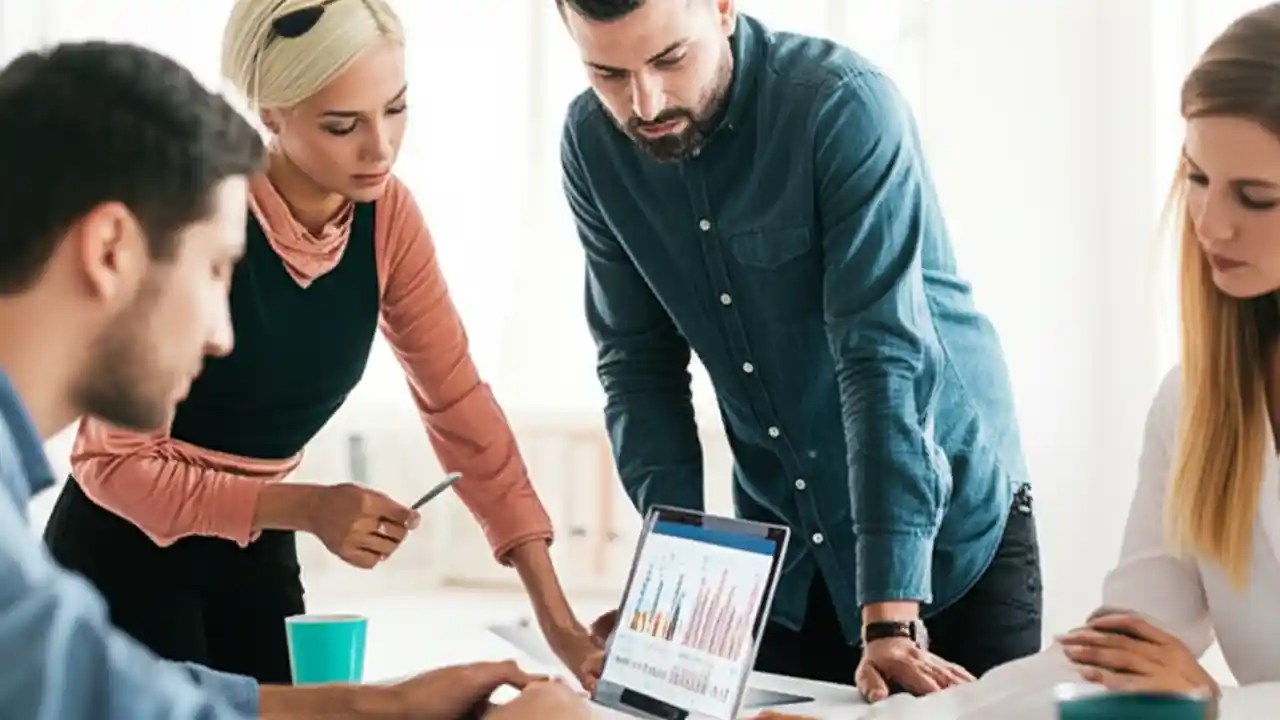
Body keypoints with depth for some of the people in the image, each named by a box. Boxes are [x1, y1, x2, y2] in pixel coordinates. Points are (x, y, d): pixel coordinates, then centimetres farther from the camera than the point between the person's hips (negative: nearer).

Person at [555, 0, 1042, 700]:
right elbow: (640, 362, -2)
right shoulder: (592, 145, -8)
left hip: (948, 522, -4)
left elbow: (885, 357, -30)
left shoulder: (845, 105, -24)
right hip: (779, 543, 4)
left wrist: (890, 622, -35)